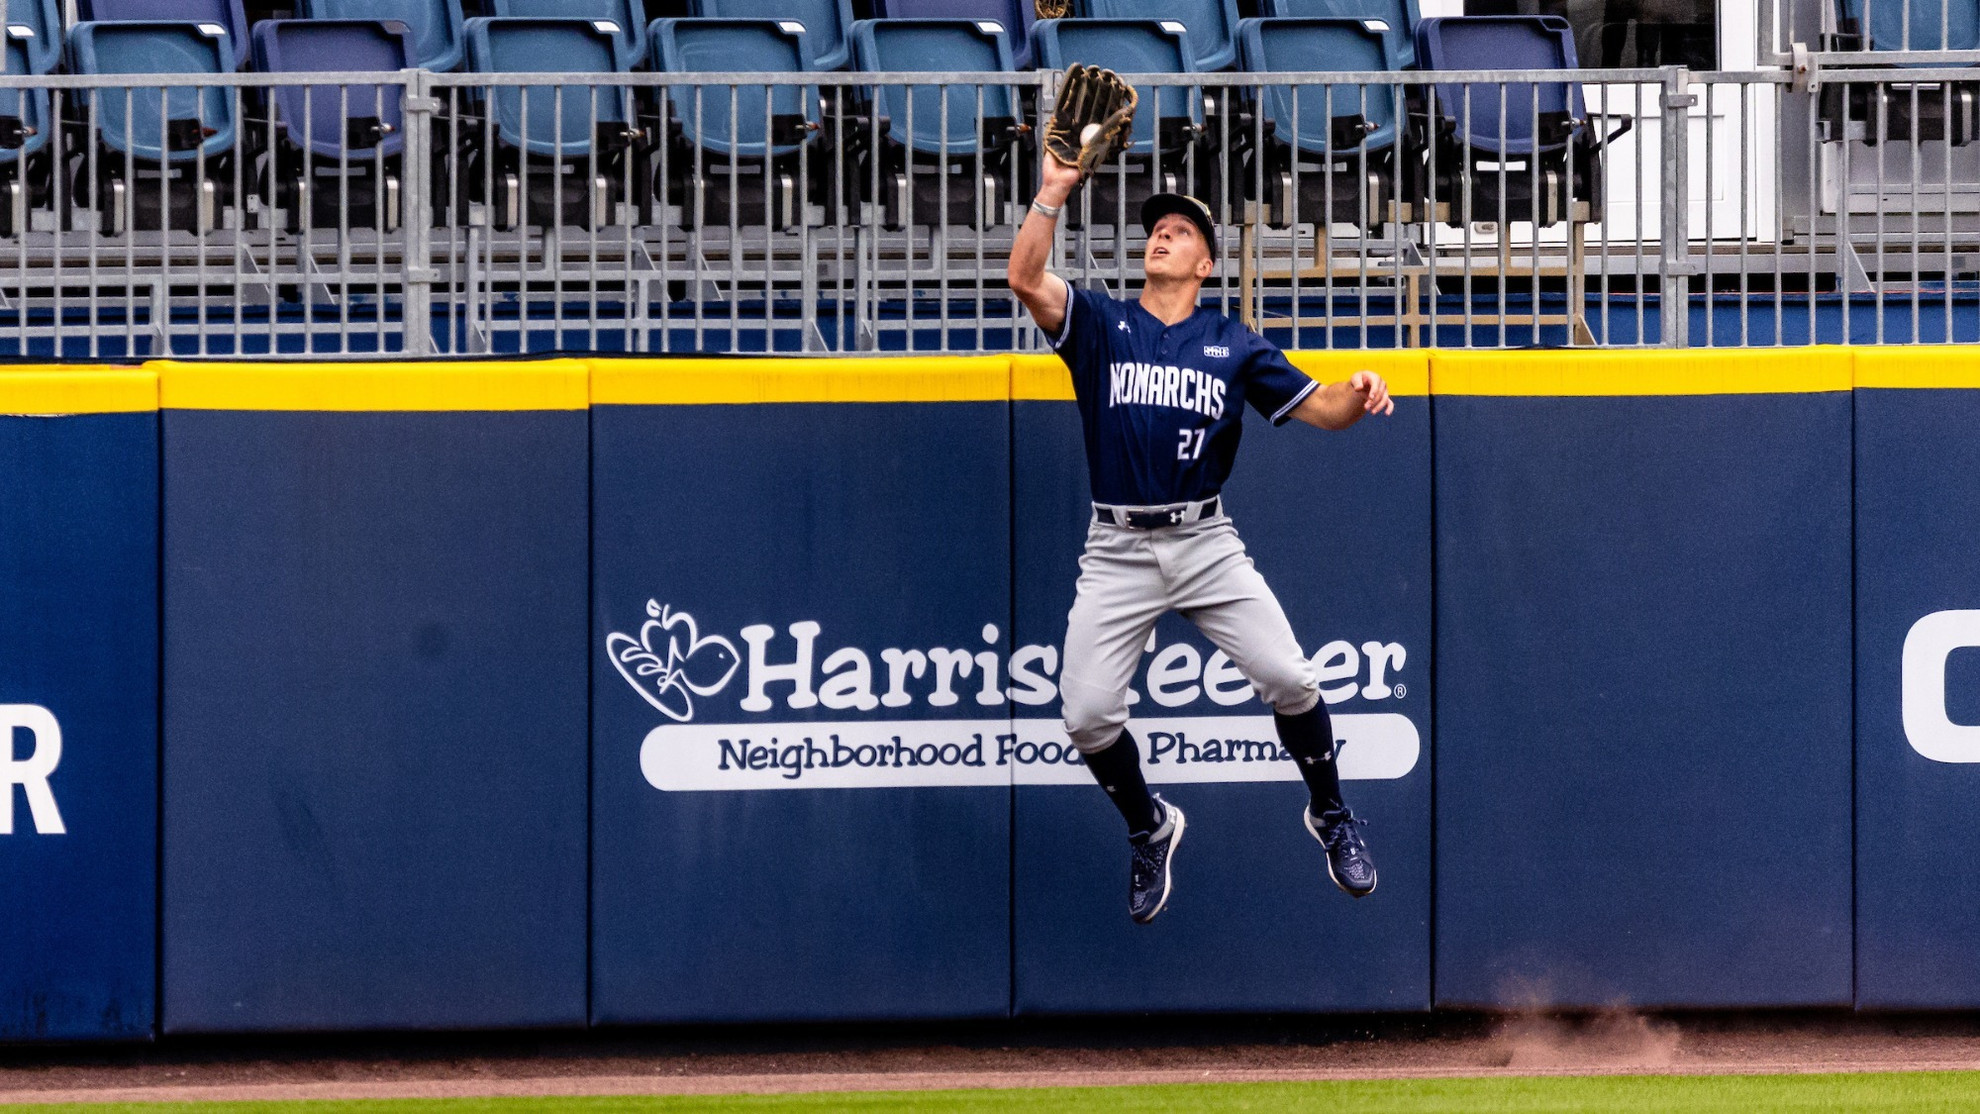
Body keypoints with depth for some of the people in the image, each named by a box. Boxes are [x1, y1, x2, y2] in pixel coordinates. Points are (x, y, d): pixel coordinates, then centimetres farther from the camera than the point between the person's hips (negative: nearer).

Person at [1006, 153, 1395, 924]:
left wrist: (1358, 395, -21)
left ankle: (1330, 815, 12)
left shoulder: (1234, 346, 8)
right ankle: (1148, 828, 18)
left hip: (1206, 543, 0)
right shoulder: (1101, 326, 5)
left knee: (1287, 679, -14)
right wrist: (1052, 194, -23)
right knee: (1088, 712, -11)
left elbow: (1319, 408, 2)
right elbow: (1026, 280, -12)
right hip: (1117, 552, 0)